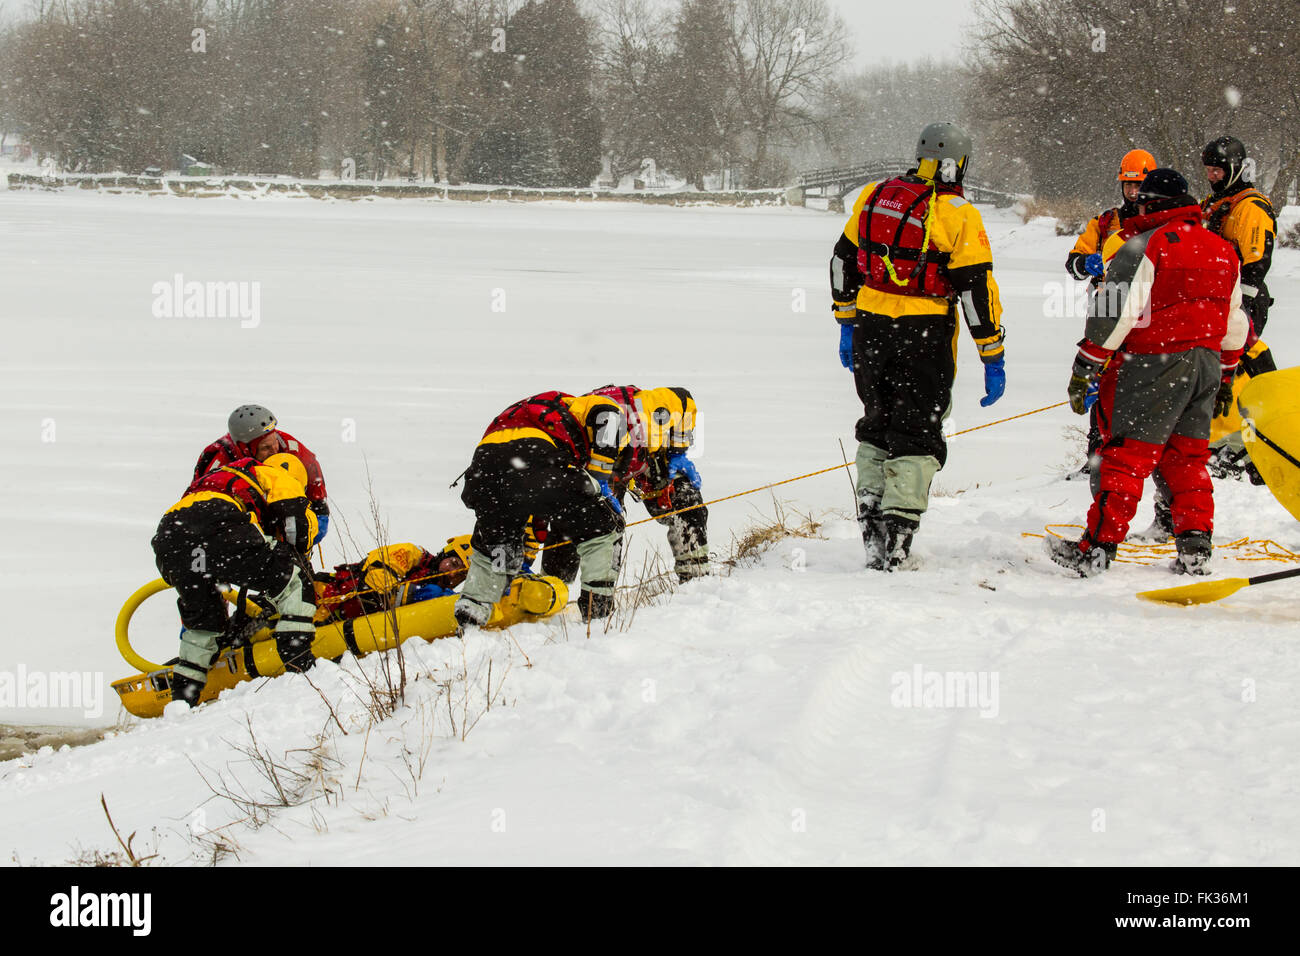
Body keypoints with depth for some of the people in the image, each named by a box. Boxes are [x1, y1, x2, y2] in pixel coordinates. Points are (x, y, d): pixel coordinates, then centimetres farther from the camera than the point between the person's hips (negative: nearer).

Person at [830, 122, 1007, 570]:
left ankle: (870, 522, 19)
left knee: (876, 426, 20)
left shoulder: (874, 196, 7)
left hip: (870, 329, 5)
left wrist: (846, 324, 24)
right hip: (922, 336, -4)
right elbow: (977, 289, -12)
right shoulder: (958, 215, -10)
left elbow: (843, 260, 15)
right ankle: (894, 544, -5)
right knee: (916, 434, 3)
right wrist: (993, 359, -6)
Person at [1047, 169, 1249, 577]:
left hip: (1157, 361, -7)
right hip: (1207, 365, 7)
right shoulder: (1223, 251, 13)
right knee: (1188, 458, 15)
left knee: (1126, 456, -6)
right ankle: (1194, 550, 11)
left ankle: (1096, 550, -7)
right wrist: (1224, 379, 28)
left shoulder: (1145, 246, -10)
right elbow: (1235, 324, 19)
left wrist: (1085, 369, -11)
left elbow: (1114, 314, -15)